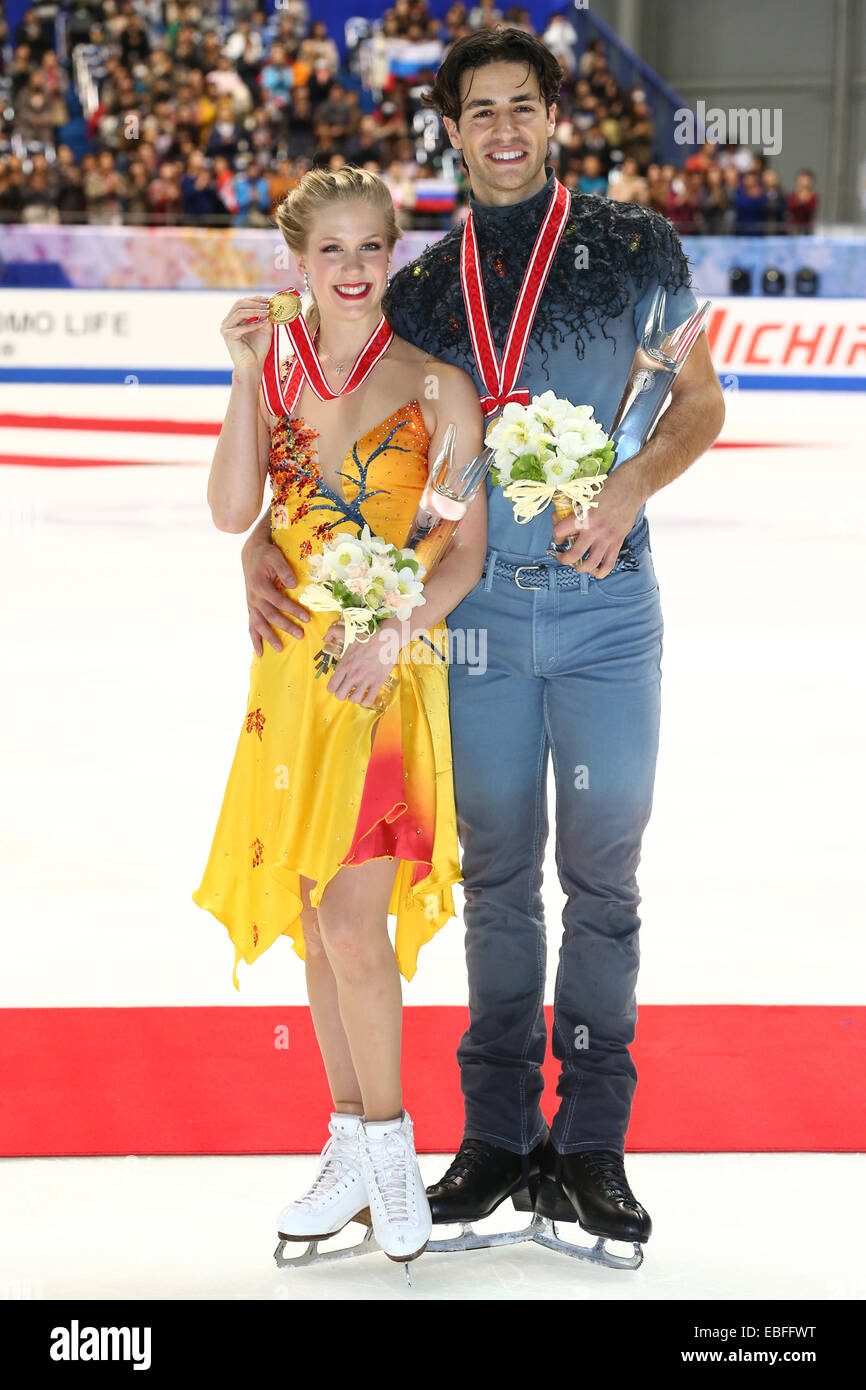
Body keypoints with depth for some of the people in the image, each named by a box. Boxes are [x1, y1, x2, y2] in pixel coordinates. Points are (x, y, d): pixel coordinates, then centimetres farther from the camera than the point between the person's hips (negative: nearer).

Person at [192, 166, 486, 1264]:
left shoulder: (436, 388, -3)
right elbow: (231, 512, -6)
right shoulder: (274, 375, 8)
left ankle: (390, 1153, 4)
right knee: (316, 924, 9)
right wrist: (247, 377, -11)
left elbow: (464, 555, -4)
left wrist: (395, 635, -19)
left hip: (390, 675, -5)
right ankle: (352, 1152, 19)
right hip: (295, 672, 5)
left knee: (353, 925, -11)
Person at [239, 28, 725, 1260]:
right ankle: (498, 1136, 17)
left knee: (602, 870, 1)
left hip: (605, 605, -2)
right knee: (497, 873, 8)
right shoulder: (425, 288, 9)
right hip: (477, 606, 2)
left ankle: (589, 1146, 9)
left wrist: (632, 487, -14)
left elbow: (699, 404, 5)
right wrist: (263, 543, -6)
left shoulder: (632, 247, 2)